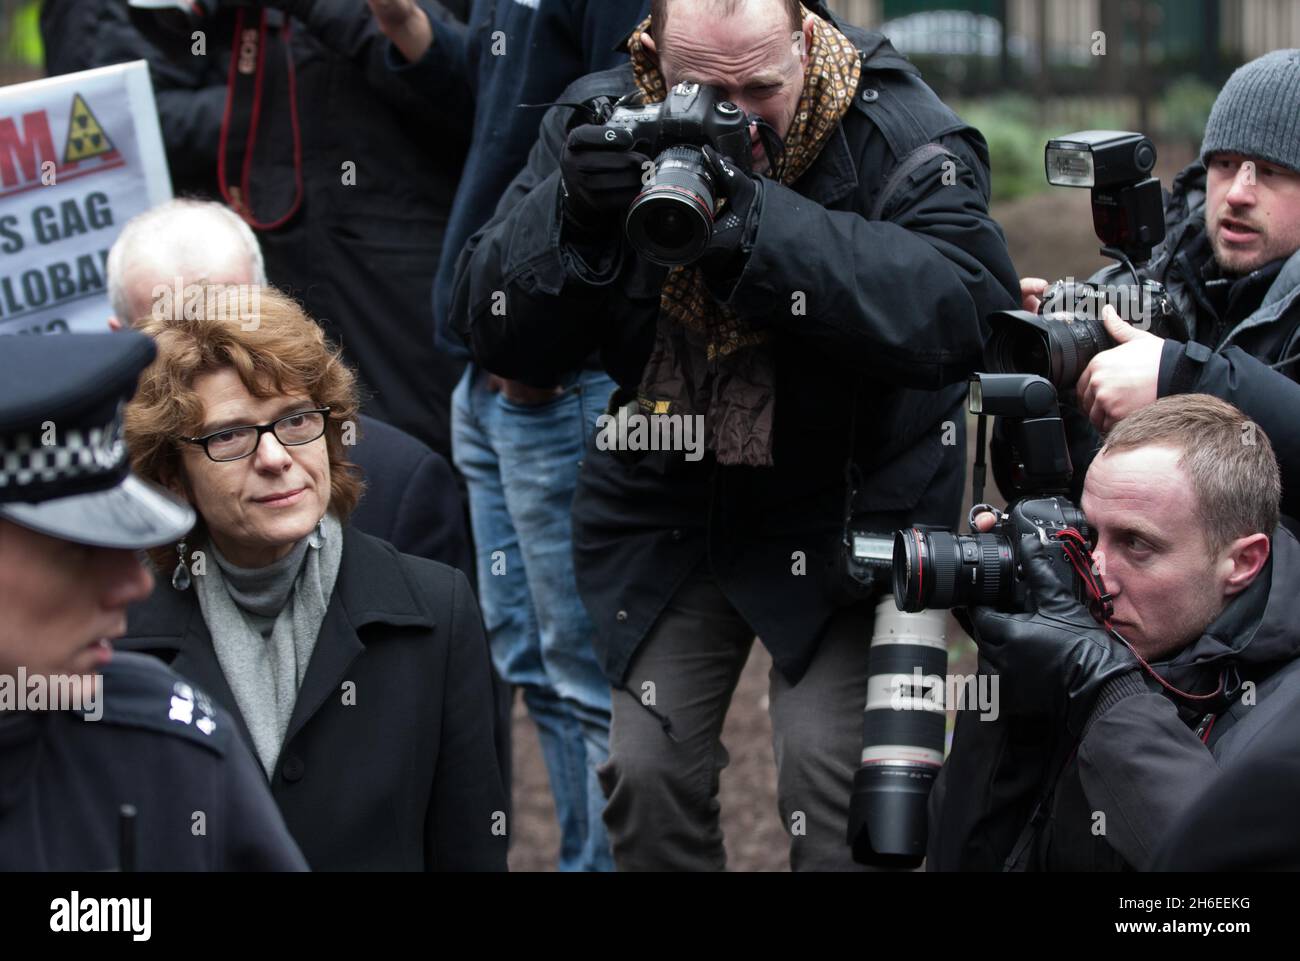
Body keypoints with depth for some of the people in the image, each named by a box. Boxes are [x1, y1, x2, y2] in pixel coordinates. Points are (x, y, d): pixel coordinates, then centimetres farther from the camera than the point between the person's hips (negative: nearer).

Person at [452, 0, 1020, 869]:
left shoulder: (899, 134, -17)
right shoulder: (600, 128, -7)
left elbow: (968, 306, -34)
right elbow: (496, 335, -8)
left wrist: (762, 225, -39)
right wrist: (573, 218, -29)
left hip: (849, 498, -3)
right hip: (666, 504, 3)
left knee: (831, 763, -17)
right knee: (649, 772, 0)